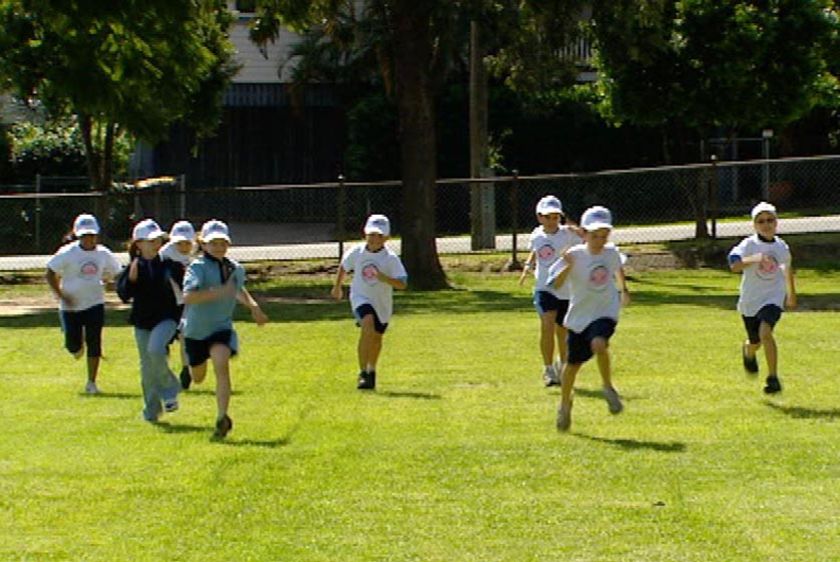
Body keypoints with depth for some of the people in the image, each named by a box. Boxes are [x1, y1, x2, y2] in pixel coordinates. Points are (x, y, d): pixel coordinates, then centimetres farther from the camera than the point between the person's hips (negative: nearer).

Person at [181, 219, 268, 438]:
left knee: (221, 364, -27)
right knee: (198, 378, 17)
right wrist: (218, 292, -42)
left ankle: (222, 417, -31)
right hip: (196, 329, -2)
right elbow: (188, 297, -34)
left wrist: (253, 306, 12)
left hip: (222, 328, 2)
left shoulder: (236, 269, 1)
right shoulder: (198, 267, -17)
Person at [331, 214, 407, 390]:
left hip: (382, 303, 1)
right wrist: (337, 286, 22)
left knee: (376, 337, 16)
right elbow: (343, 267, 12)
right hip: (361, 298, -1)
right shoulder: (356, 252, -9)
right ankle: (363, 372, -28)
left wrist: (384, 278, -40)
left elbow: (402, 284, -25)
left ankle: (371, 370, 47)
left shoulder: (391, 259, -17)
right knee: (368, 324, -29)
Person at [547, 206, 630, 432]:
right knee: (573, 364, 11)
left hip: (605, 313, 0)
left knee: (599, 344, -32)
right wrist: (567, 267, -39)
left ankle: (608, 387, -10)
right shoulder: (575, 255, -15)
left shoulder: (611, 252, -5)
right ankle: (565, 406, 34)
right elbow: (555, 283, -24)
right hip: (579, 317, 0)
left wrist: (624, 290, 28)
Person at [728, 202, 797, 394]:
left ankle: (773, 377, -20)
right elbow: (734, 265, -29)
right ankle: (748, 352, 53)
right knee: (755, 342, 14)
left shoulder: (782, 247, 1)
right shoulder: (749, 245, -12)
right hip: (750, 300, 0)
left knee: (765, 333, -25)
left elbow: (788, 267, 22)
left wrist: (791, 293, 31)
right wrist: (754, 259, -45)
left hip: (772, 299, 0)